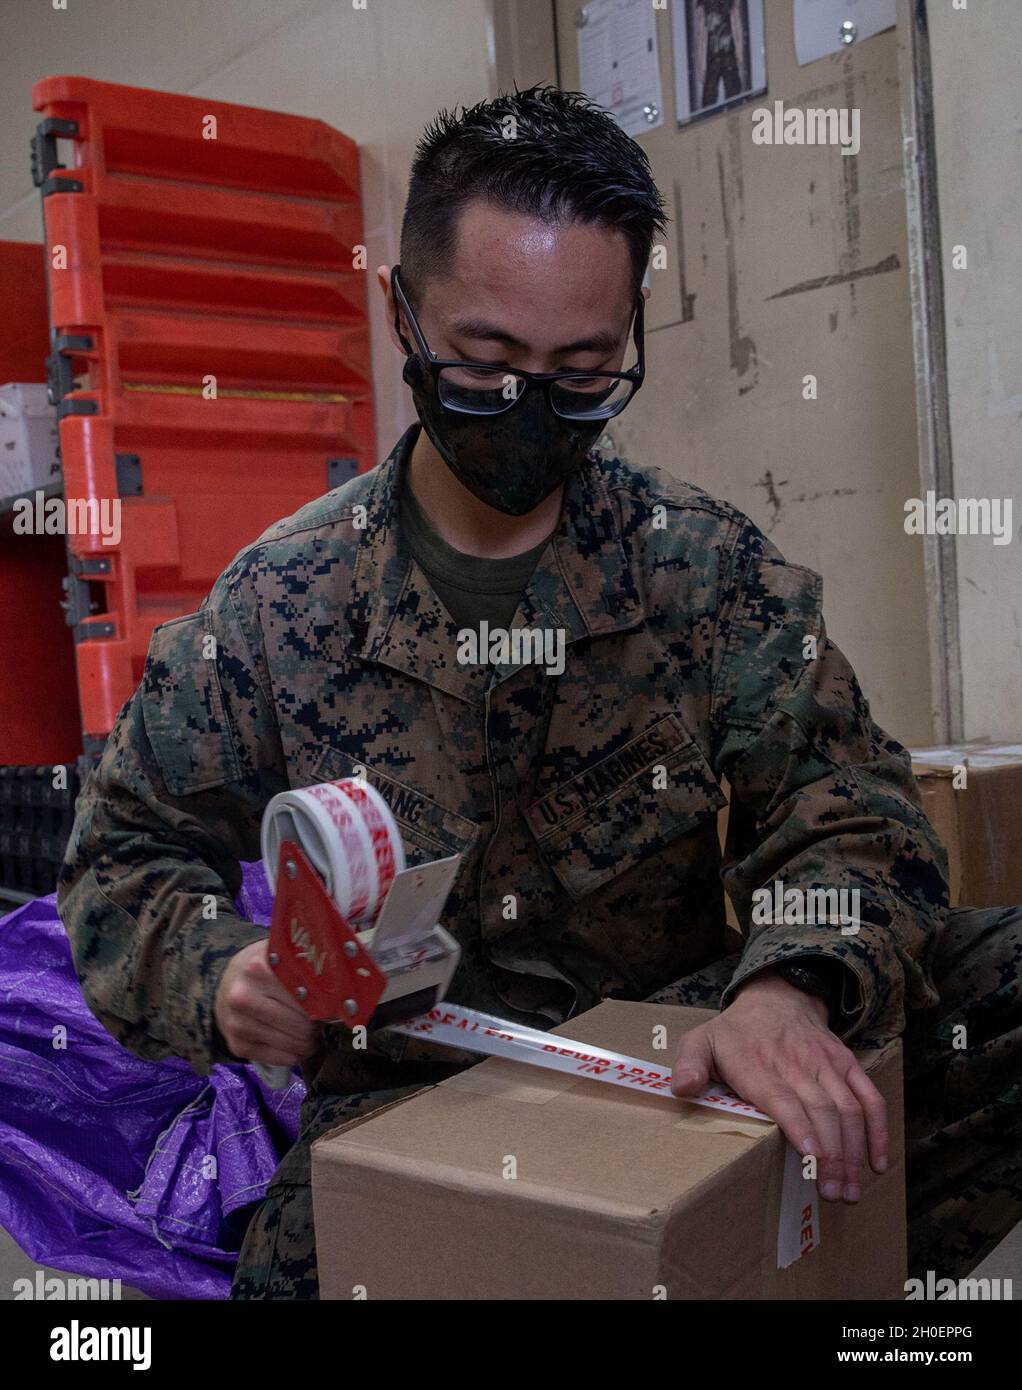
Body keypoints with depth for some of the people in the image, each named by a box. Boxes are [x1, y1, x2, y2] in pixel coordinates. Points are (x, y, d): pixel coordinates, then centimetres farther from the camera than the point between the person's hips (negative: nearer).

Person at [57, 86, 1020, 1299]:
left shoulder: (713, 571, -3)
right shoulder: (275, 605, -4)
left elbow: (850, 816, -7)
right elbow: (129, 860, 5)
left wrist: (790, 988, -30)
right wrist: (217, 974, -17)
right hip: (398, 1104, -1)